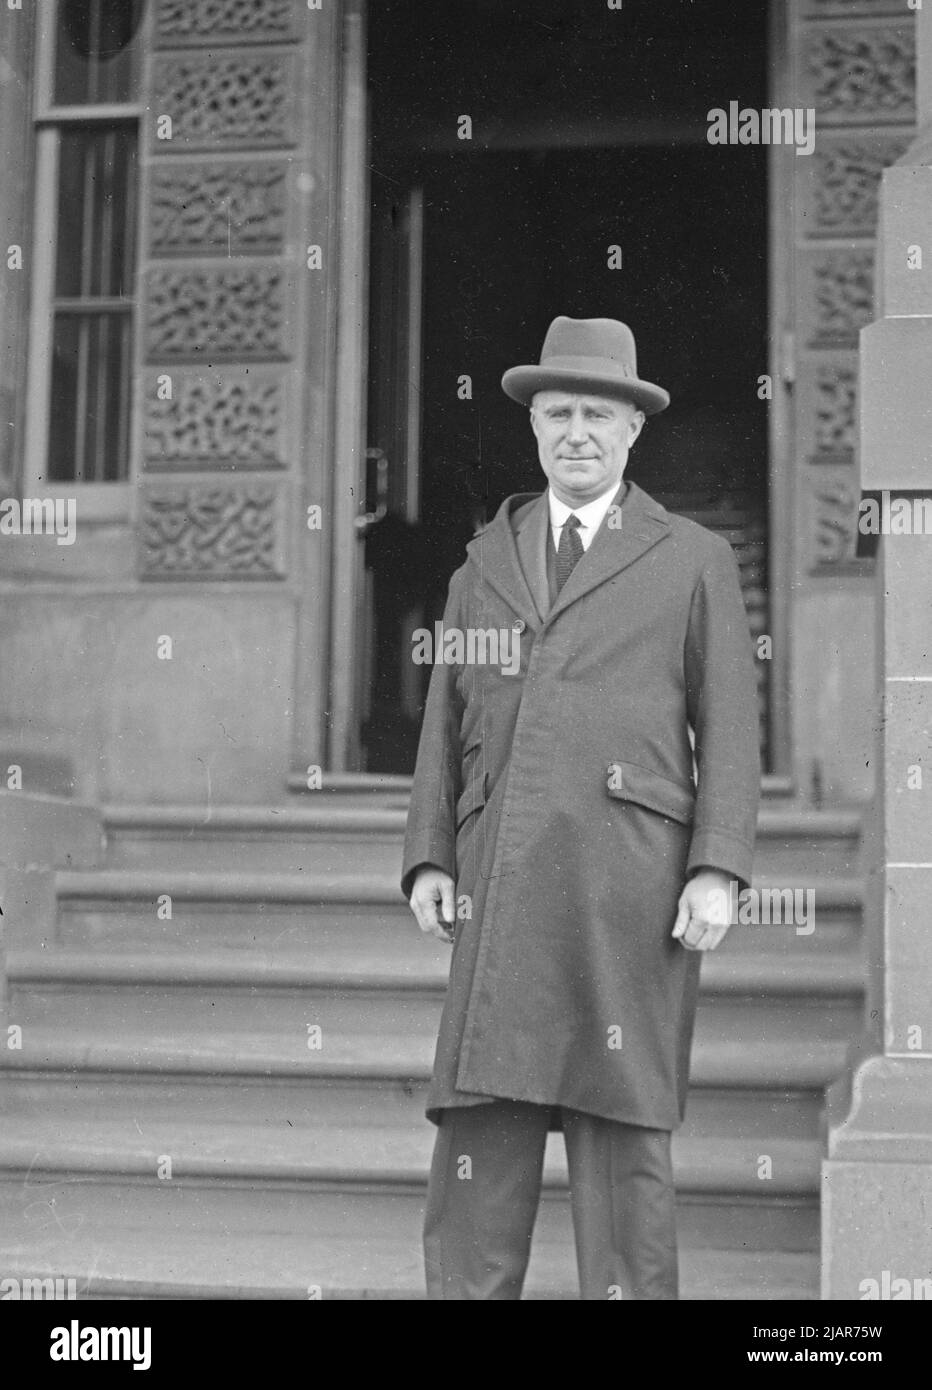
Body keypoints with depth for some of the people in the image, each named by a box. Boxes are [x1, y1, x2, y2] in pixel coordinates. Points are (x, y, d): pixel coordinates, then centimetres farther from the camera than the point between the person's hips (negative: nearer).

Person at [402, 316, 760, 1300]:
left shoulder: (694, 563, 11)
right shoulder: (485, 562, 20)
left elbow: (729, 732, 5)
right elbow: (447, 723, 16)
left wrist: (717, 871, -7)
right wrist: (429, 860, 5)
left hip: (631, 880, -2)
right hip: (503, 886, 3)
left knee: (623, 1127, -2)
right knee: (479, 1120, -3)